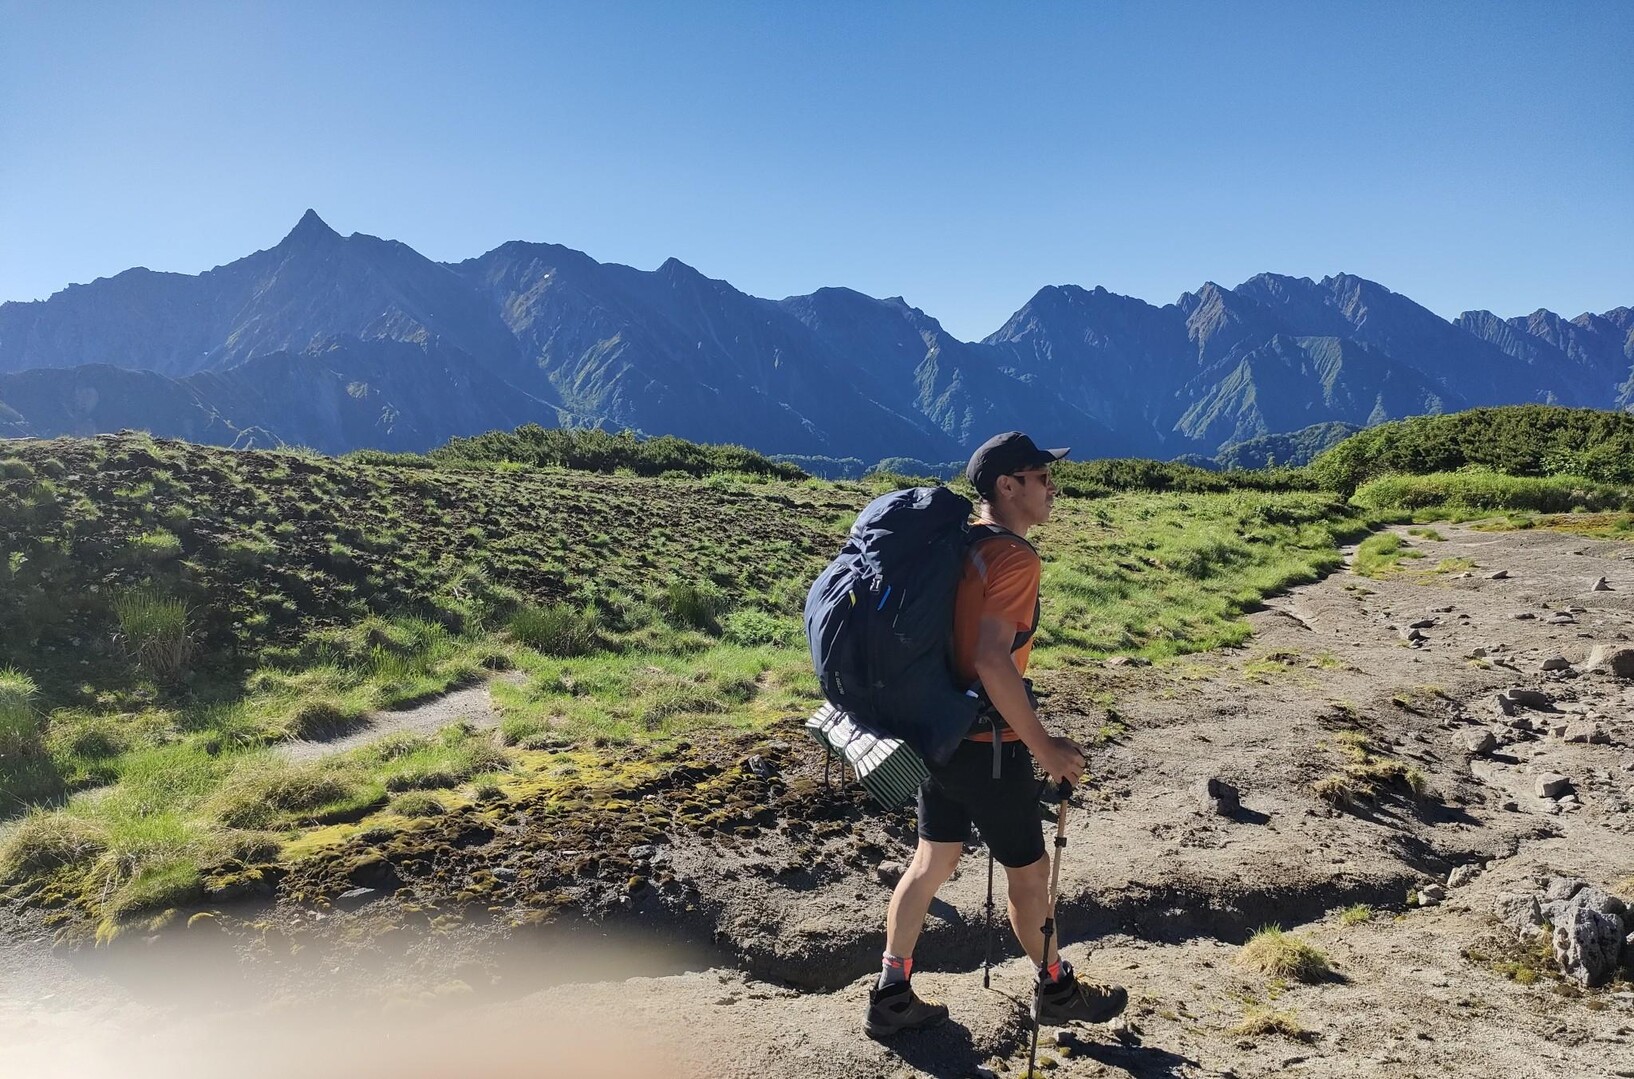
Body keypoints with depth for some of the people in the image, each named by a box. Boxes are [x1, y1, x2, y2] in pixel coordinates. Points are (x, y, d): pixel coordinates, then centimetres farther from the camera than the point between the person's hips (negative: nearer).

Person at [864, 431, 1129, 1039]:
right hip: (987, 745, -8)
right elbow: (992, 661, -29)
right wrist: (1043, 747, -23)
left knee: (932, 862, 17)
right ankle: (1057, 991, 32)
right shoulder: (1015, 557, -20)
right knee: (1028, 870, 12)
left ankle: (891, 998, 24)